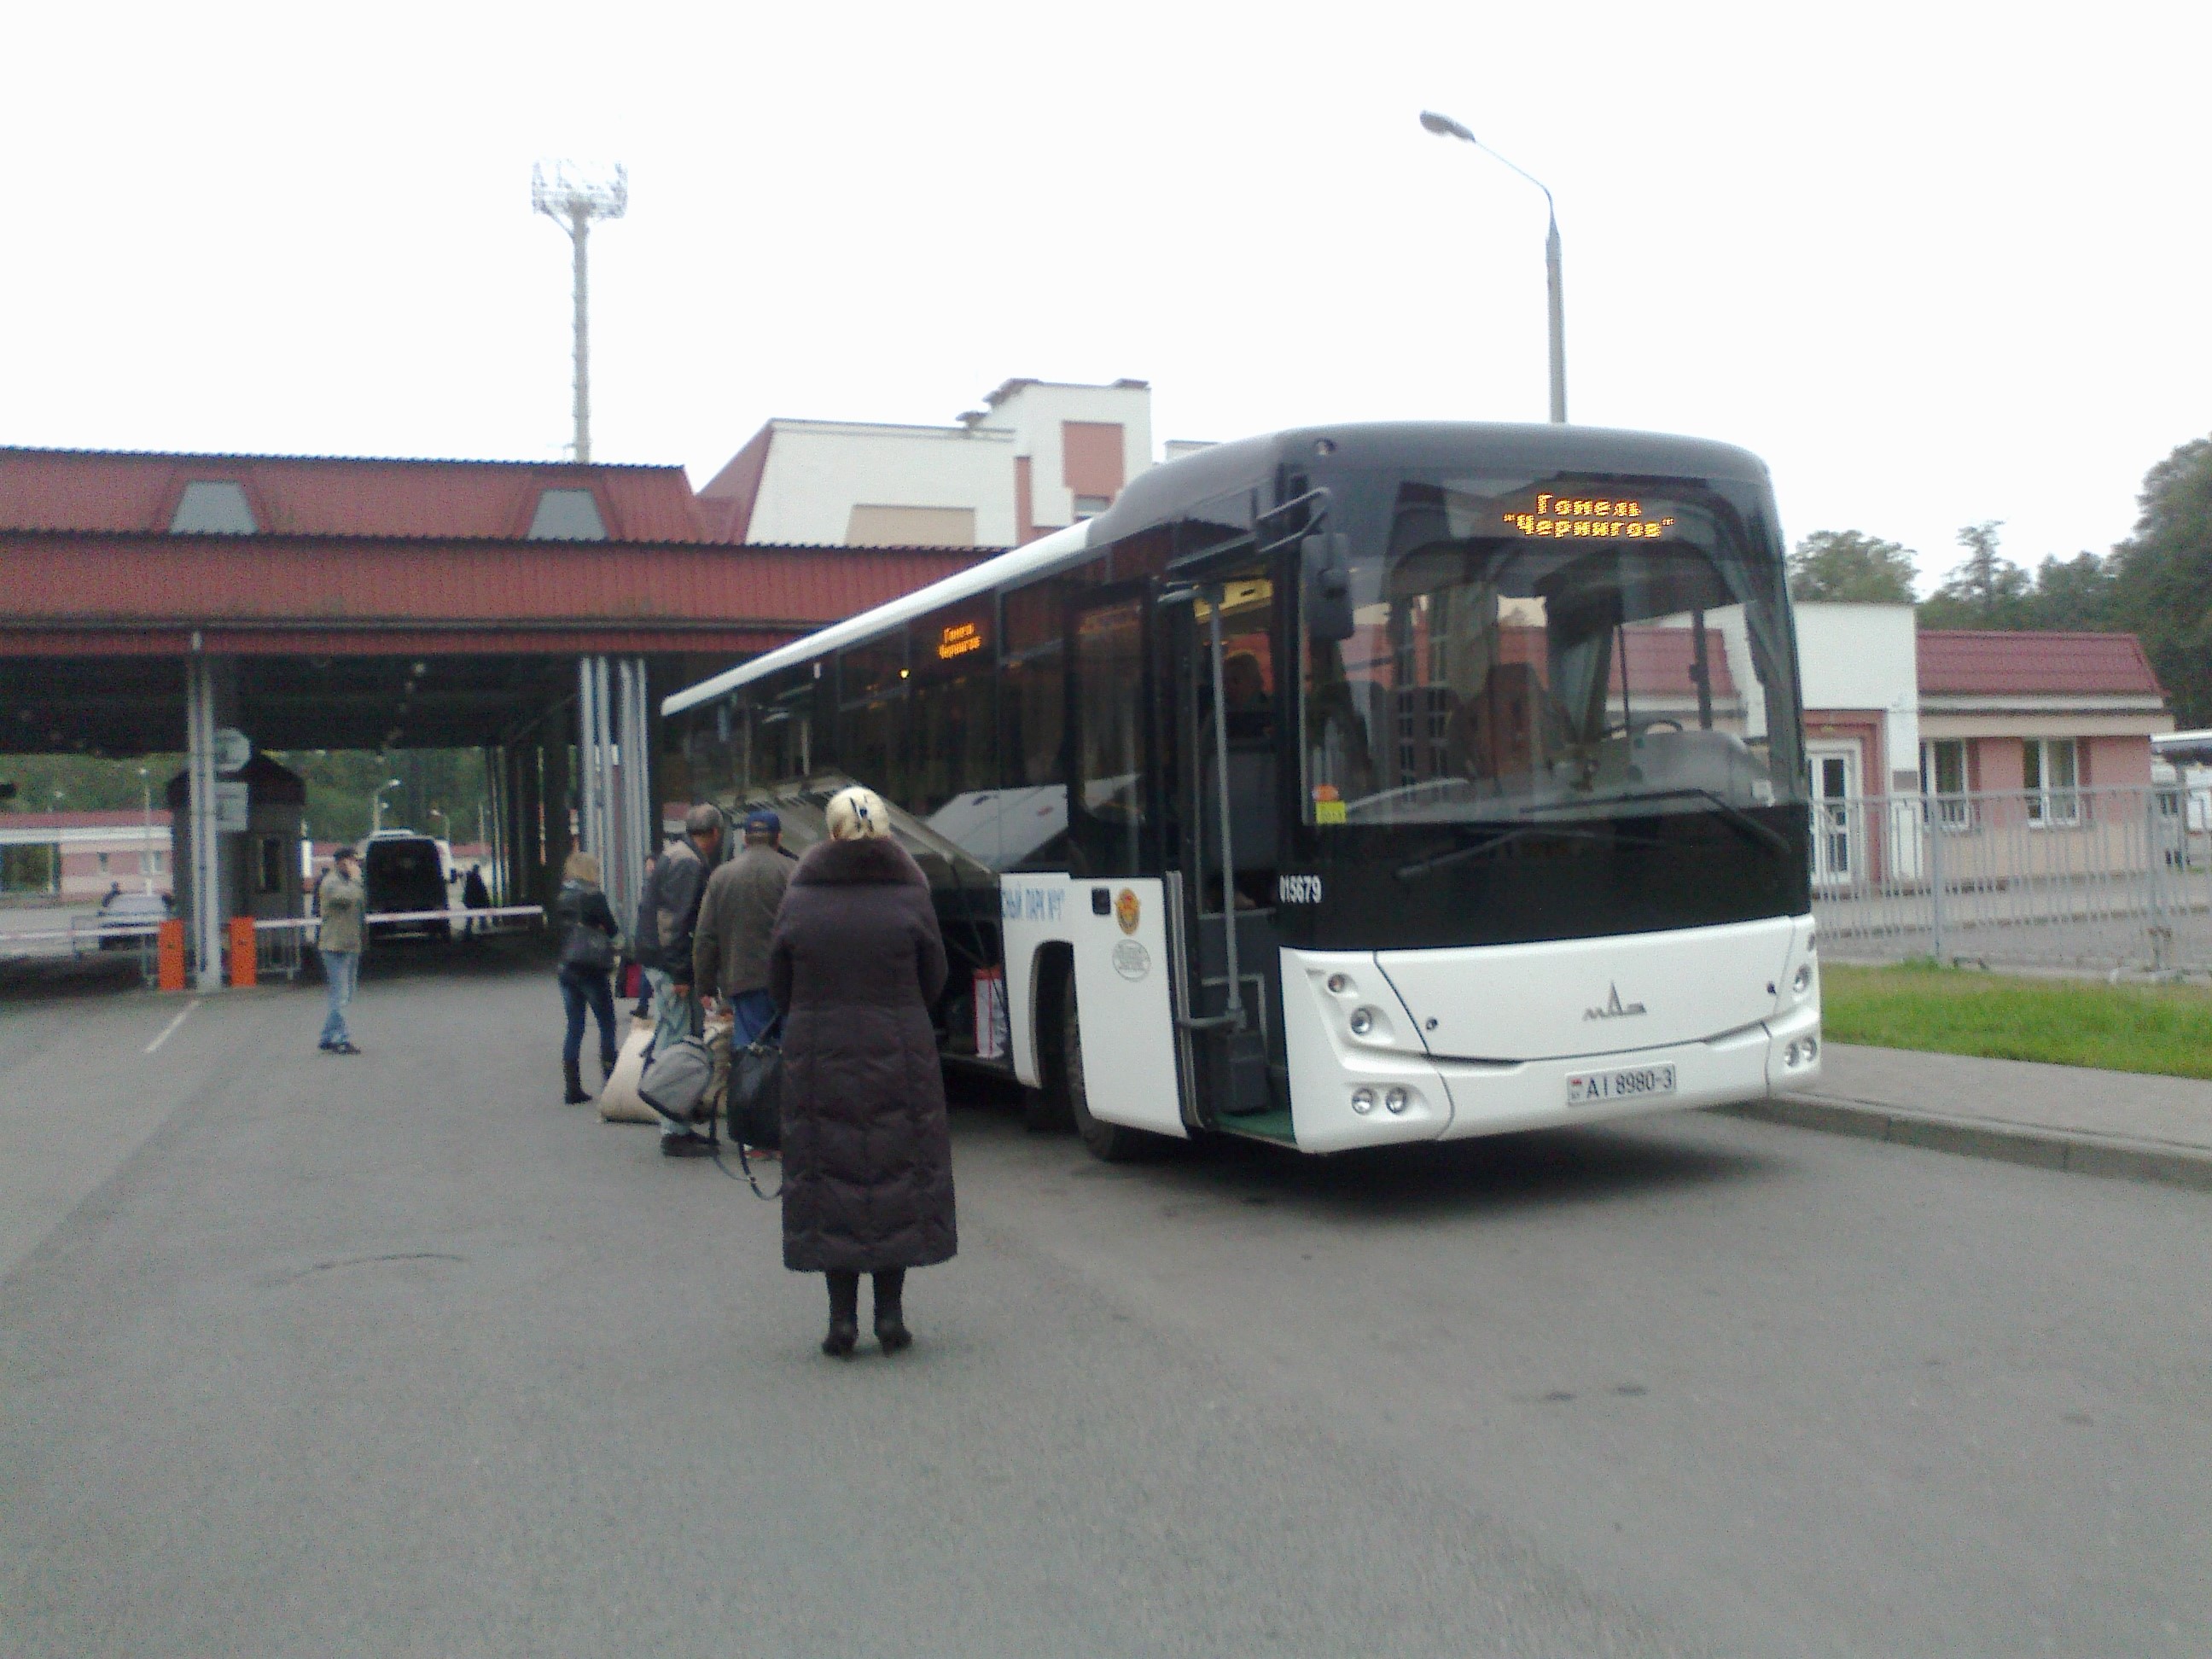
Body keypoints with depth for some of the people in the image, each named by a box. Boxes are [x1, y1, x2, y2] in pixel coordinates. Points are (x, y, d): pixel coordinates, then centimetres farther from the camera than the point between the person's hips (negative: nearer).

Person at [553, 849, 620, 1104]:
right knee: (607, 1026, 5)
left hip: (566, 968, 6)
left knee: (574, 1029, 9)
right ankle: (609, 1081, 3)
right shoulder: (594, 897, -11)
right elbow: (611, 928, -4)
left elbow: (557, 928, 11)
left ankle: (573, 1088, 7)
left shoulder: (561, 898, 6)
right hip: (591, 969, -5)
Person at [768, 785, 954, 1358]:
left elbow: (779, 986, 4)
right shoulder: (910, 898, -5)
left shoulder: (799, 902, -4)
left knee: (828, 1178, 7)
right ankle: (890, 1310, 11)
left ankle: (842, 1316, 7)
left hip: (818, 1058, 0)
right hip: (901, 1057, 0)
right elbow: (933, 981, 3)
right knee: (899, 1177, 9)